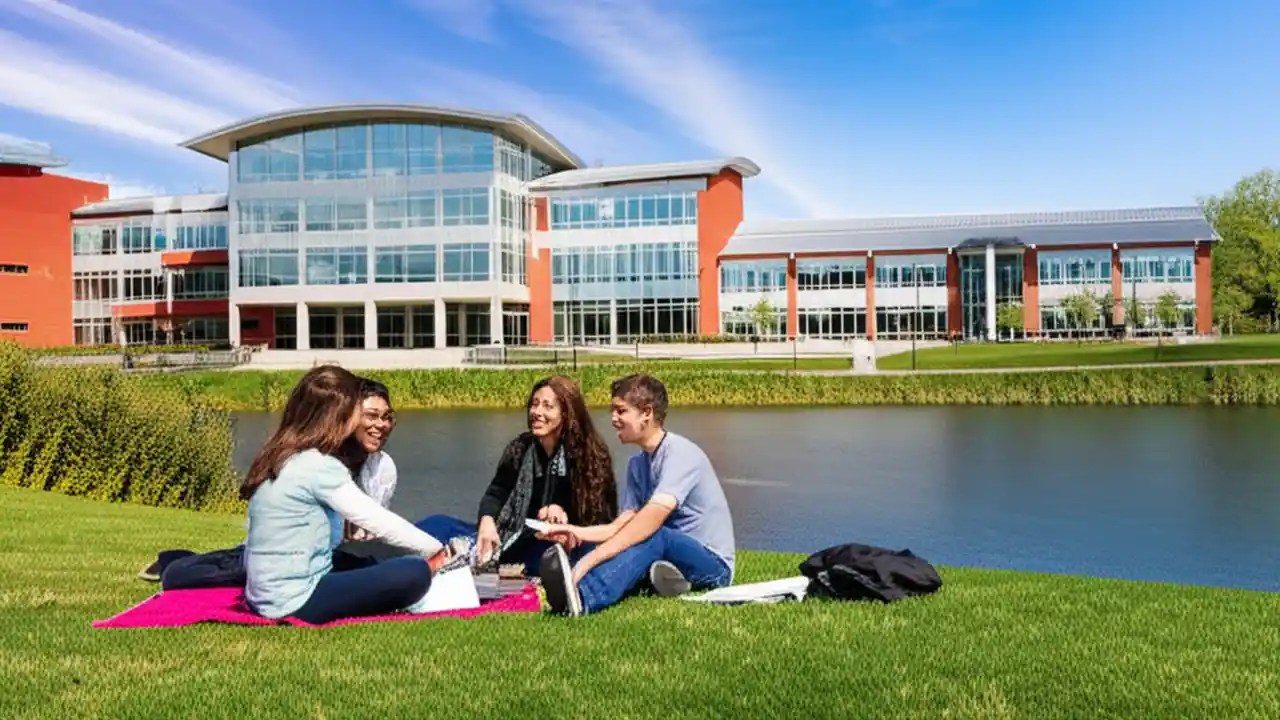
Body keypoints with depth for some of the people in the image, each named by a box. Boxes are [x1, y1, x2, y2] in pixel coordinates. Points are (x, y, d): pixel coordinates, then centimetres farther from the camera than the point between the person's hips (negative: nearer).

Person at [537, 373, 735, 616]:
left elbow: (652, 518, -31)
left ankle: (581, 597, -61)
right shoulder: (637, 464, 11)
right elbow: (620, 525, 3)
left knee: (652, 536, -36)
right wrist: (576, 532, -18)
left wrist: (589, 560, -39)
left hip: (713, 562, -8)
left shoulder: (680, 452, -16)